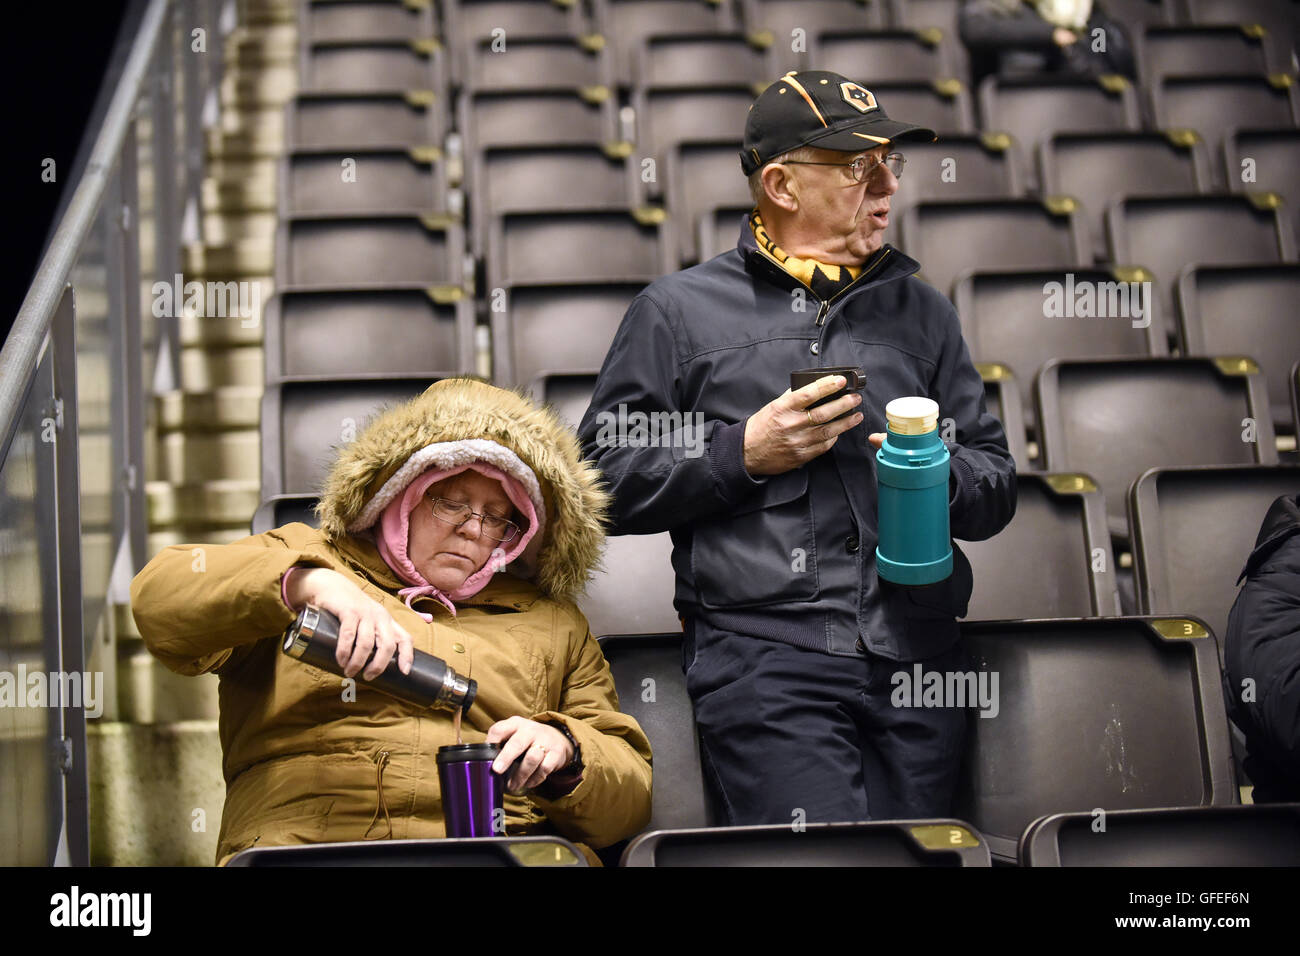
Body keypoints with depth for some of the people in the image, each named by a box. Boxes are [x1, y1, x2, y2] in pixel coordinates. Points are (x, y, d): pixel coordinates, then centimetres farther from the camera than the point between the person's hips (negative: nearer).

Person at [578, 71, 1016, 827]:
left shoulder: (919, 309, 22)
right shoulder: (680, 310, 10)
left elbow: (999, 487, 21)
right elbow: (605, 481, 3)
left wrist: (941, 473, -1)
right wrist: (743, 455, -6)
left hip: (915, 647, 4)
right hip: (761, 648, -3)